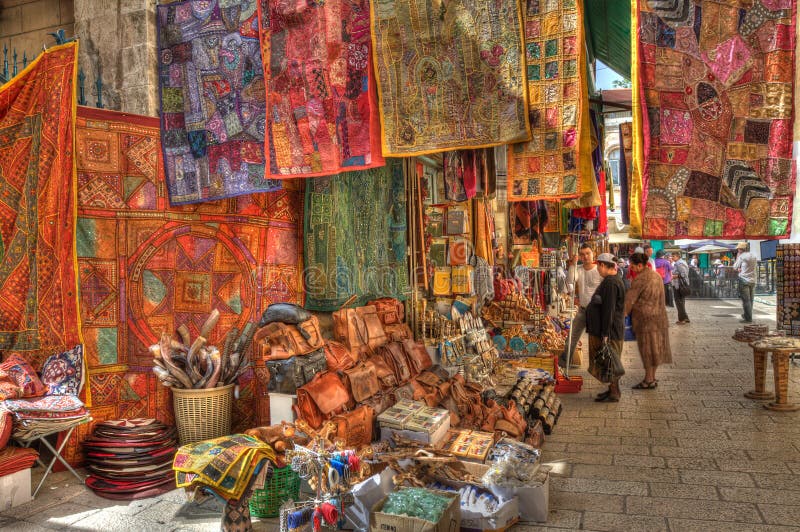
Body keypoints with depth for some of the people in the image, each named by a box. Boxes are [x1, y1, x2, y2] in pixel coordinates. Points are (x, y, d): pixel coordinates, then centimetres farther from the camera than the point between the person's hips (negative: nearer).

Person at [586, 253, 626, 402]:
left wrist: (605, 333, -23)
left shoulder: (610, 283, -20)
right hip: (611, 330, 10)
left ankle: (614, 394, 7)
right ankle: (612, 389, 25)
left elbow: (609, 310, -23)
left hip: (611, 331, -10)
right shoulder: (612, 281, 14)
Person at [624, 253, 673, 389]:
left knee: (647, 348, -1)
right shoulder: (656, 275, 11)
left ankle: (648, 380, 6)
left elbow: (629, 299, -13)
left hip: (646, 318, -9)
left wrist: (622, 315, -3)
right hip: (659, 316, 9)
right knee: (654, 348, 13)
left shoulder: (640, 279, -17)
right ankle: (652, 378, 21)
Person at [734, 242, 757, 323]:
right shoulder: (754, 256, 11)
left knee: (746, 300, -4)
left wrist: (737, 258, 6)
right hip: (753, 280, 7)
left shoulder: (741, 256, -10)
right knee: (750, 300, 15)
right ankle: (747, 315, 27)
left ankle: (748, 319, -3)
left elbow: (735, 267, -1)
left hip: (744, 280, -7)